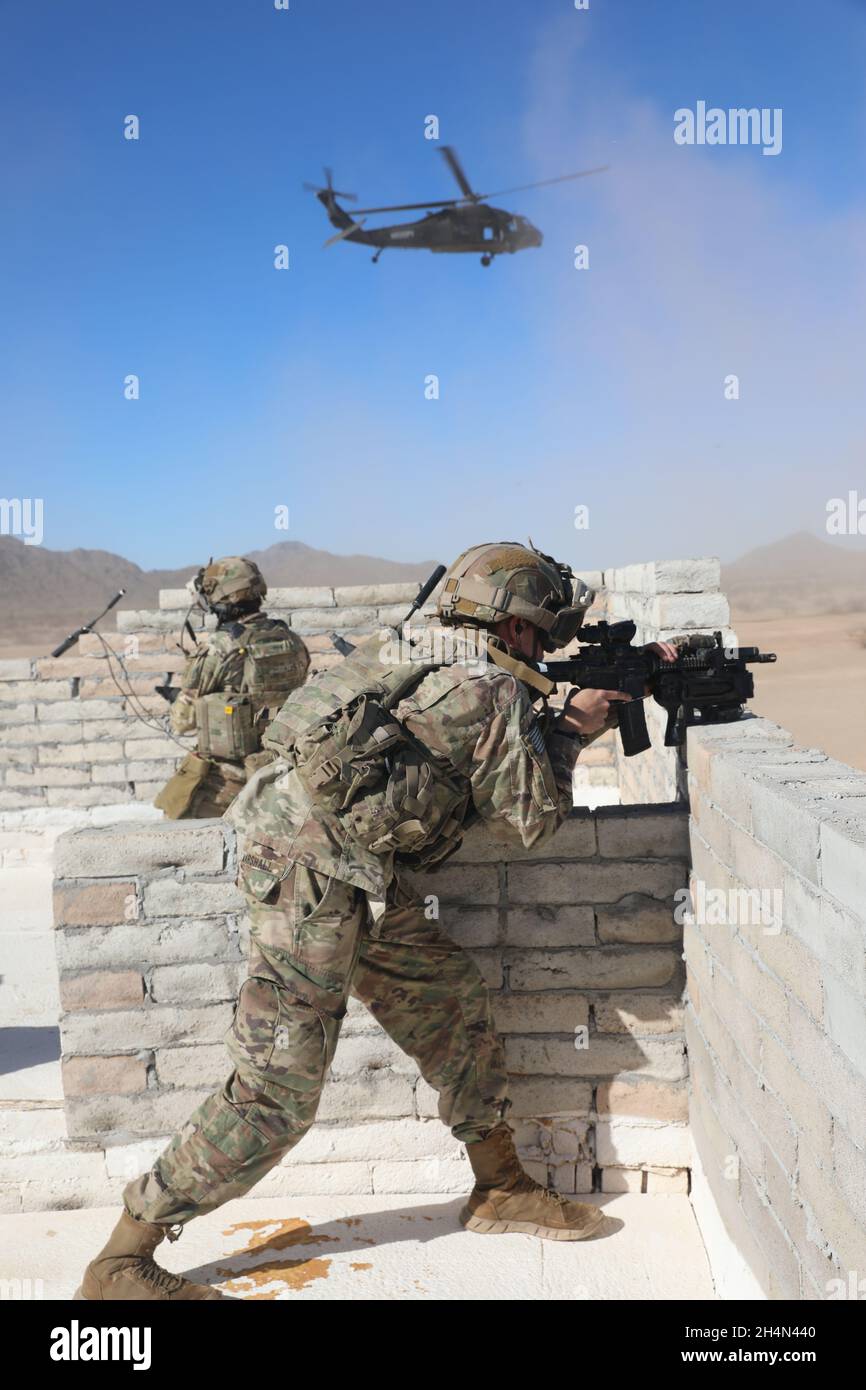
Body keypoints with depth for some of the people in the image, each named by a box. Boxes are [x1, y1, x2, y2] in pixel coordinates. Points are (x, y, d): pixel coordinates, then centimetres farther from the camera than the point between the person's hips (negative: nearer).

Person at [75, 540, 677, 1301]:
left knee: (454, 1003, 17)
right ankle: (122, 1259, 6)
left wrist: (632, 677, 26)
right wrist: (573, 728, 9)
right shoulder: (491, 688, -10)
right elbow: (529, 820, -4)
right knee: (279, 1093, -5)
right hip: (313, 871, -10)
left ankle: (501, 1186, 31)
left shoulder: (427, 658, 15)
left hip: (356, 869, 10)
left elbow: (506, 746, 26)